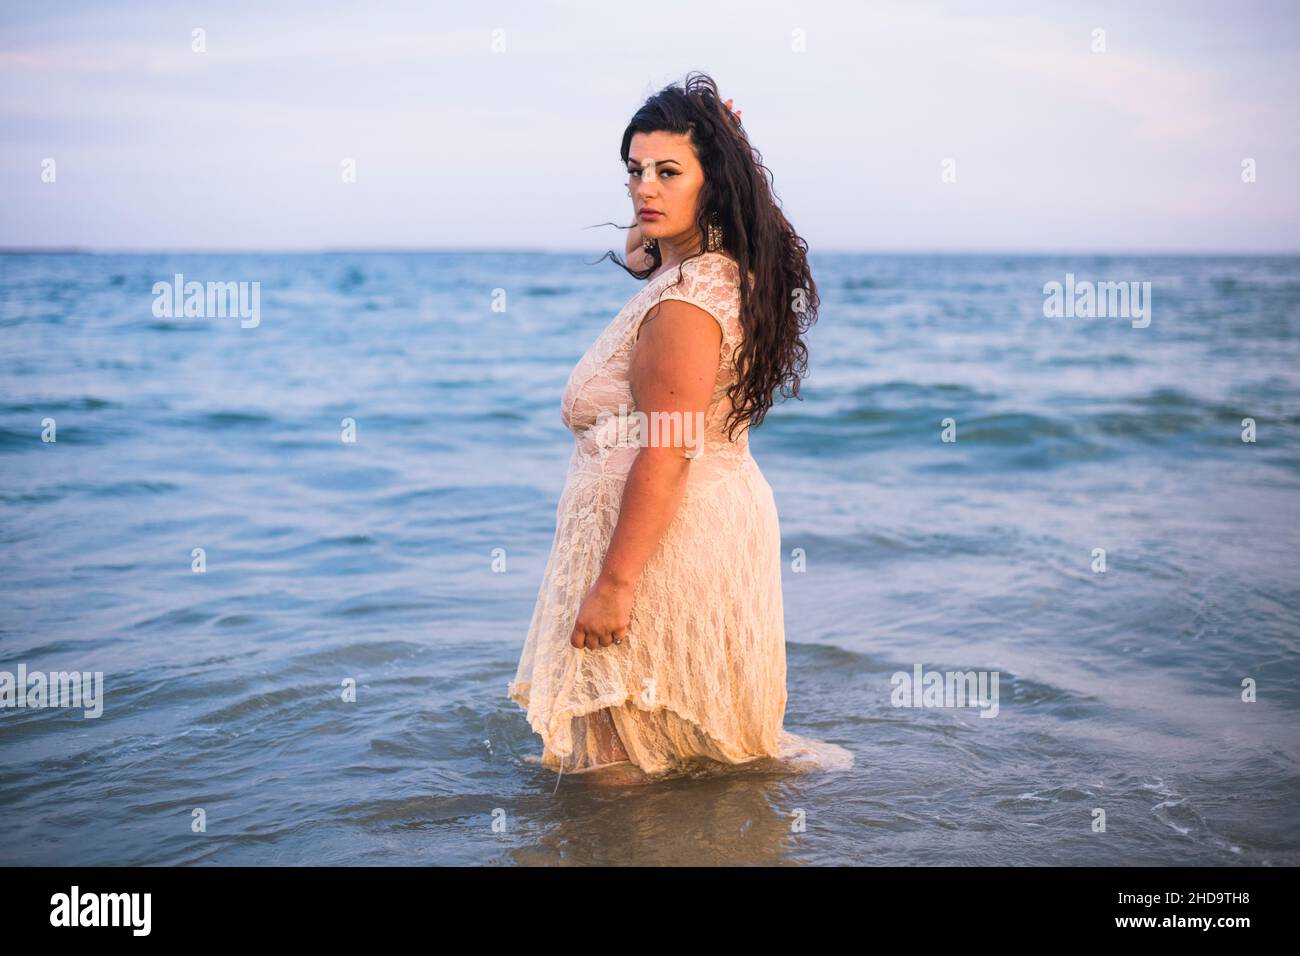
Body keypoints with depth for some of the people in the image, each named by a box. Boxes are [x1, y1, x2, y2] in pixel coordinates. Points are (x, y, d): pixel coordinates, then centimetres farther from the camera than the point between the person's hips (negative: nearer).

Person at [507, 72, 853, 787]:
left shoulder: (685, 300, -20)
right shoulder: (722, 272, 10)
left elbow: (665, 455, -25)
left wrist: (613, 582, -24)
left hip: (664, 540, -10)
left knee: (622, 775, -2)